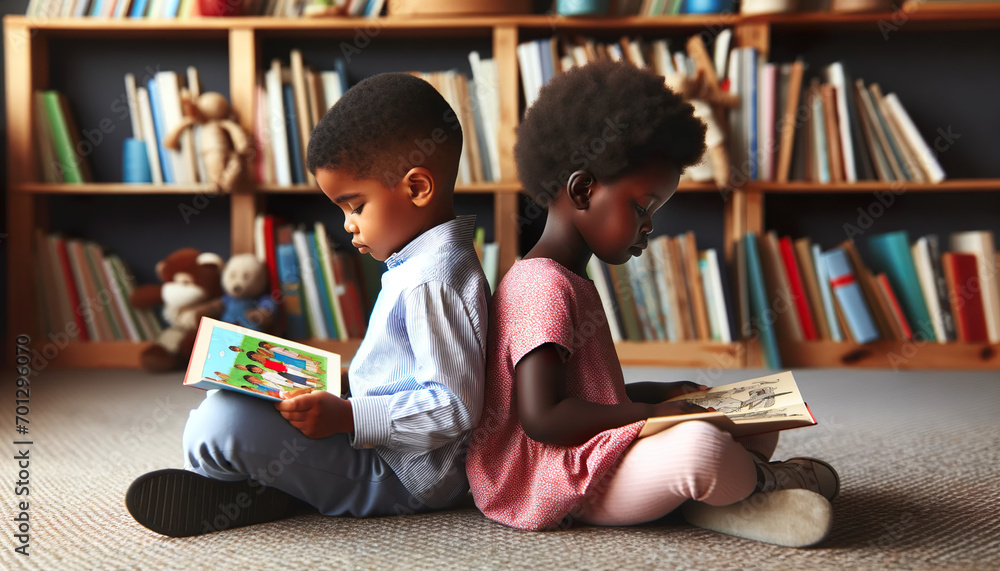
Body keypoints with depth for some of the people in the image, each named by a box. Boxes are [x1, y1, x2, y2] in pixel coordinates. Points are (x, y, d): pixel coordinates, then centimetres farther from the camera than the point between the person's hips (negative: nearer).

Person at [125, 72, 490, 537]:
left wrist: (346, 417, -29)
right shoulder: (423, 262, 9)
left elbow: (454, 408, -27)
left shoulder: (433, 280, -23)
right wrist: (343, 385, 14)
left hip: (403, 476, -11)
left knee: (221, 421, -23)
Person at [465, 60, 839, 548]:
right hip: (562, 484, -11)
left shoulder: (568, 282, 17)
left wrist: (658, 395, 12)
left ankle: (719, 499, -13)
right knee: (699, 446, -35)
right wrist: (651, 413, -16)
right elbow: (542, 417, -25)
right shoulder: (544, 286, -17)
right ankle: (765, 480, -4)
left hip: (598, 454, 11)